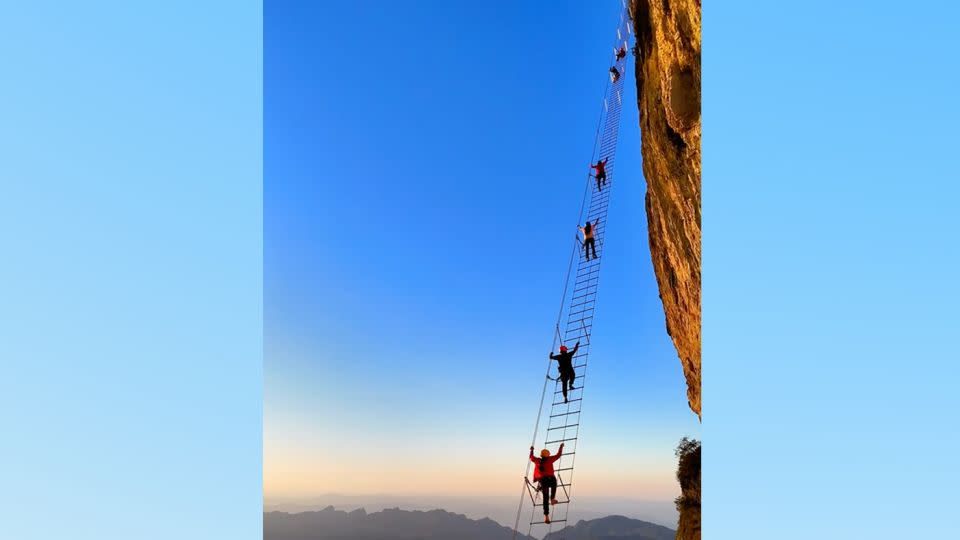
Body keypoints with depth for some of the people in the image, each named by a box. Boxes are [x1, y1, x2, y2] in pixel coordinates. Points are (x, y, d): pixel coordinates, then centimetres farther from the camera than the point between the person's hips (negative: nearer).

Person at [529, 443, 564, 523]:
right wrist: (561, 447, 26)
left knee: (545, 499, 6)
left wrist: (531, 450, 48)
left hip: (542, 481, 3)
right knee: (554, 485, 36)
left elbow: (531, 457, 31)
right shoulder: (549, 459, 2)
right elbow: (558, 455, 11)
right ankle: (552, 498, 19)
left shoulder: (537, 460, 11)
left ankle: (546, 516, 0)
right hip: (550, 479, -3)